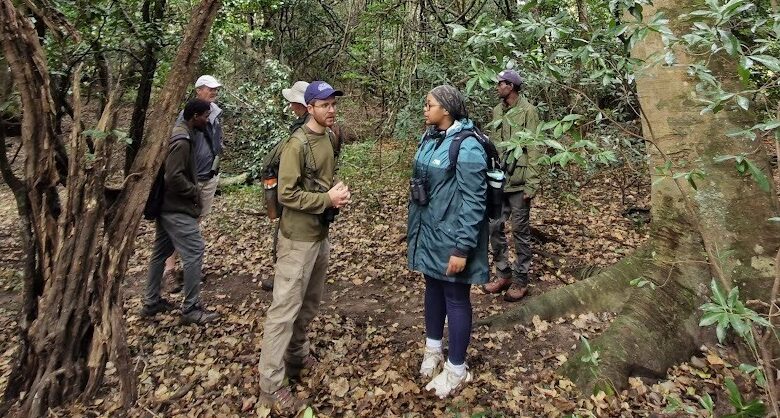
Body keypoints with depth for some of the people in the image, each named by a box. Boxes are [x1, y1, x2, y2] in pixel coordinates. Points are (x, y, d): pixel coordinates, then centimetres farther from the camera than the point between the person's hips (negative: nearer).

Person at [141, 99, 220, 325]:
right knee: (194, 252, -6)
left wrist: (192, 190, 12)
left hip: (166, 205, 11)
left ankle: (151, 302, 29)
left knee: (161, 251, 17)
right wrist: (194, 191, -13)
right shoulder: (182, 140, -20)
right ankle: (191, 309, 1)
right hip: (177, 208, -11)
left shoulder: (178, 133, 11)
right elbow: (174, 177, -27)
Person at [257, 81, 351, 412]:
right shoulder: (297, 144, -18)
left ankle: (297, 356, 37)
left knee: (310, 302, 19)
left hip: (321, 233, 8)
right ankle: (271, 383, 8)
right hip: (299, 237, -8)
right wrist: (328, 199, -19)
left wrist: (338, 191, 0)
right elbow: (287, 194, -21)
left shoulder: (330, 137, 8)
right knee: (285, 307, -2)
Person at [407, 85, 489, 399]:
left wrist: (462, 248, -21)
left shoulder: (467, 147, -20)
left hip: (450, 236, -8)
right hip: (428, 232, 8)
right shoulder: (429, 139, 5)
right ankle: (433, 349, 42)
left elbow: (474, 202, -21)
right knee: (433, 288, 21)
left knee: (455, 298, 7)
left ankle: (457, 369, 25)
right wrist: (415, 229, 19)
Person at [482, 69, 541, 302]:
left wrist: (531, 185, -15)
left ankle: (521, 281, 17)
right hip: (498, 181, 6)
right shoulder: (497, 111, 10)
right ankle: (503, 275, 25)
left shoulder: (527, 111, -8)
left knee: (520, 232, 4)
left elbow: (533, 150, -11)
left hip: (518, 182, -6)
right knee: (494, 228, 10)